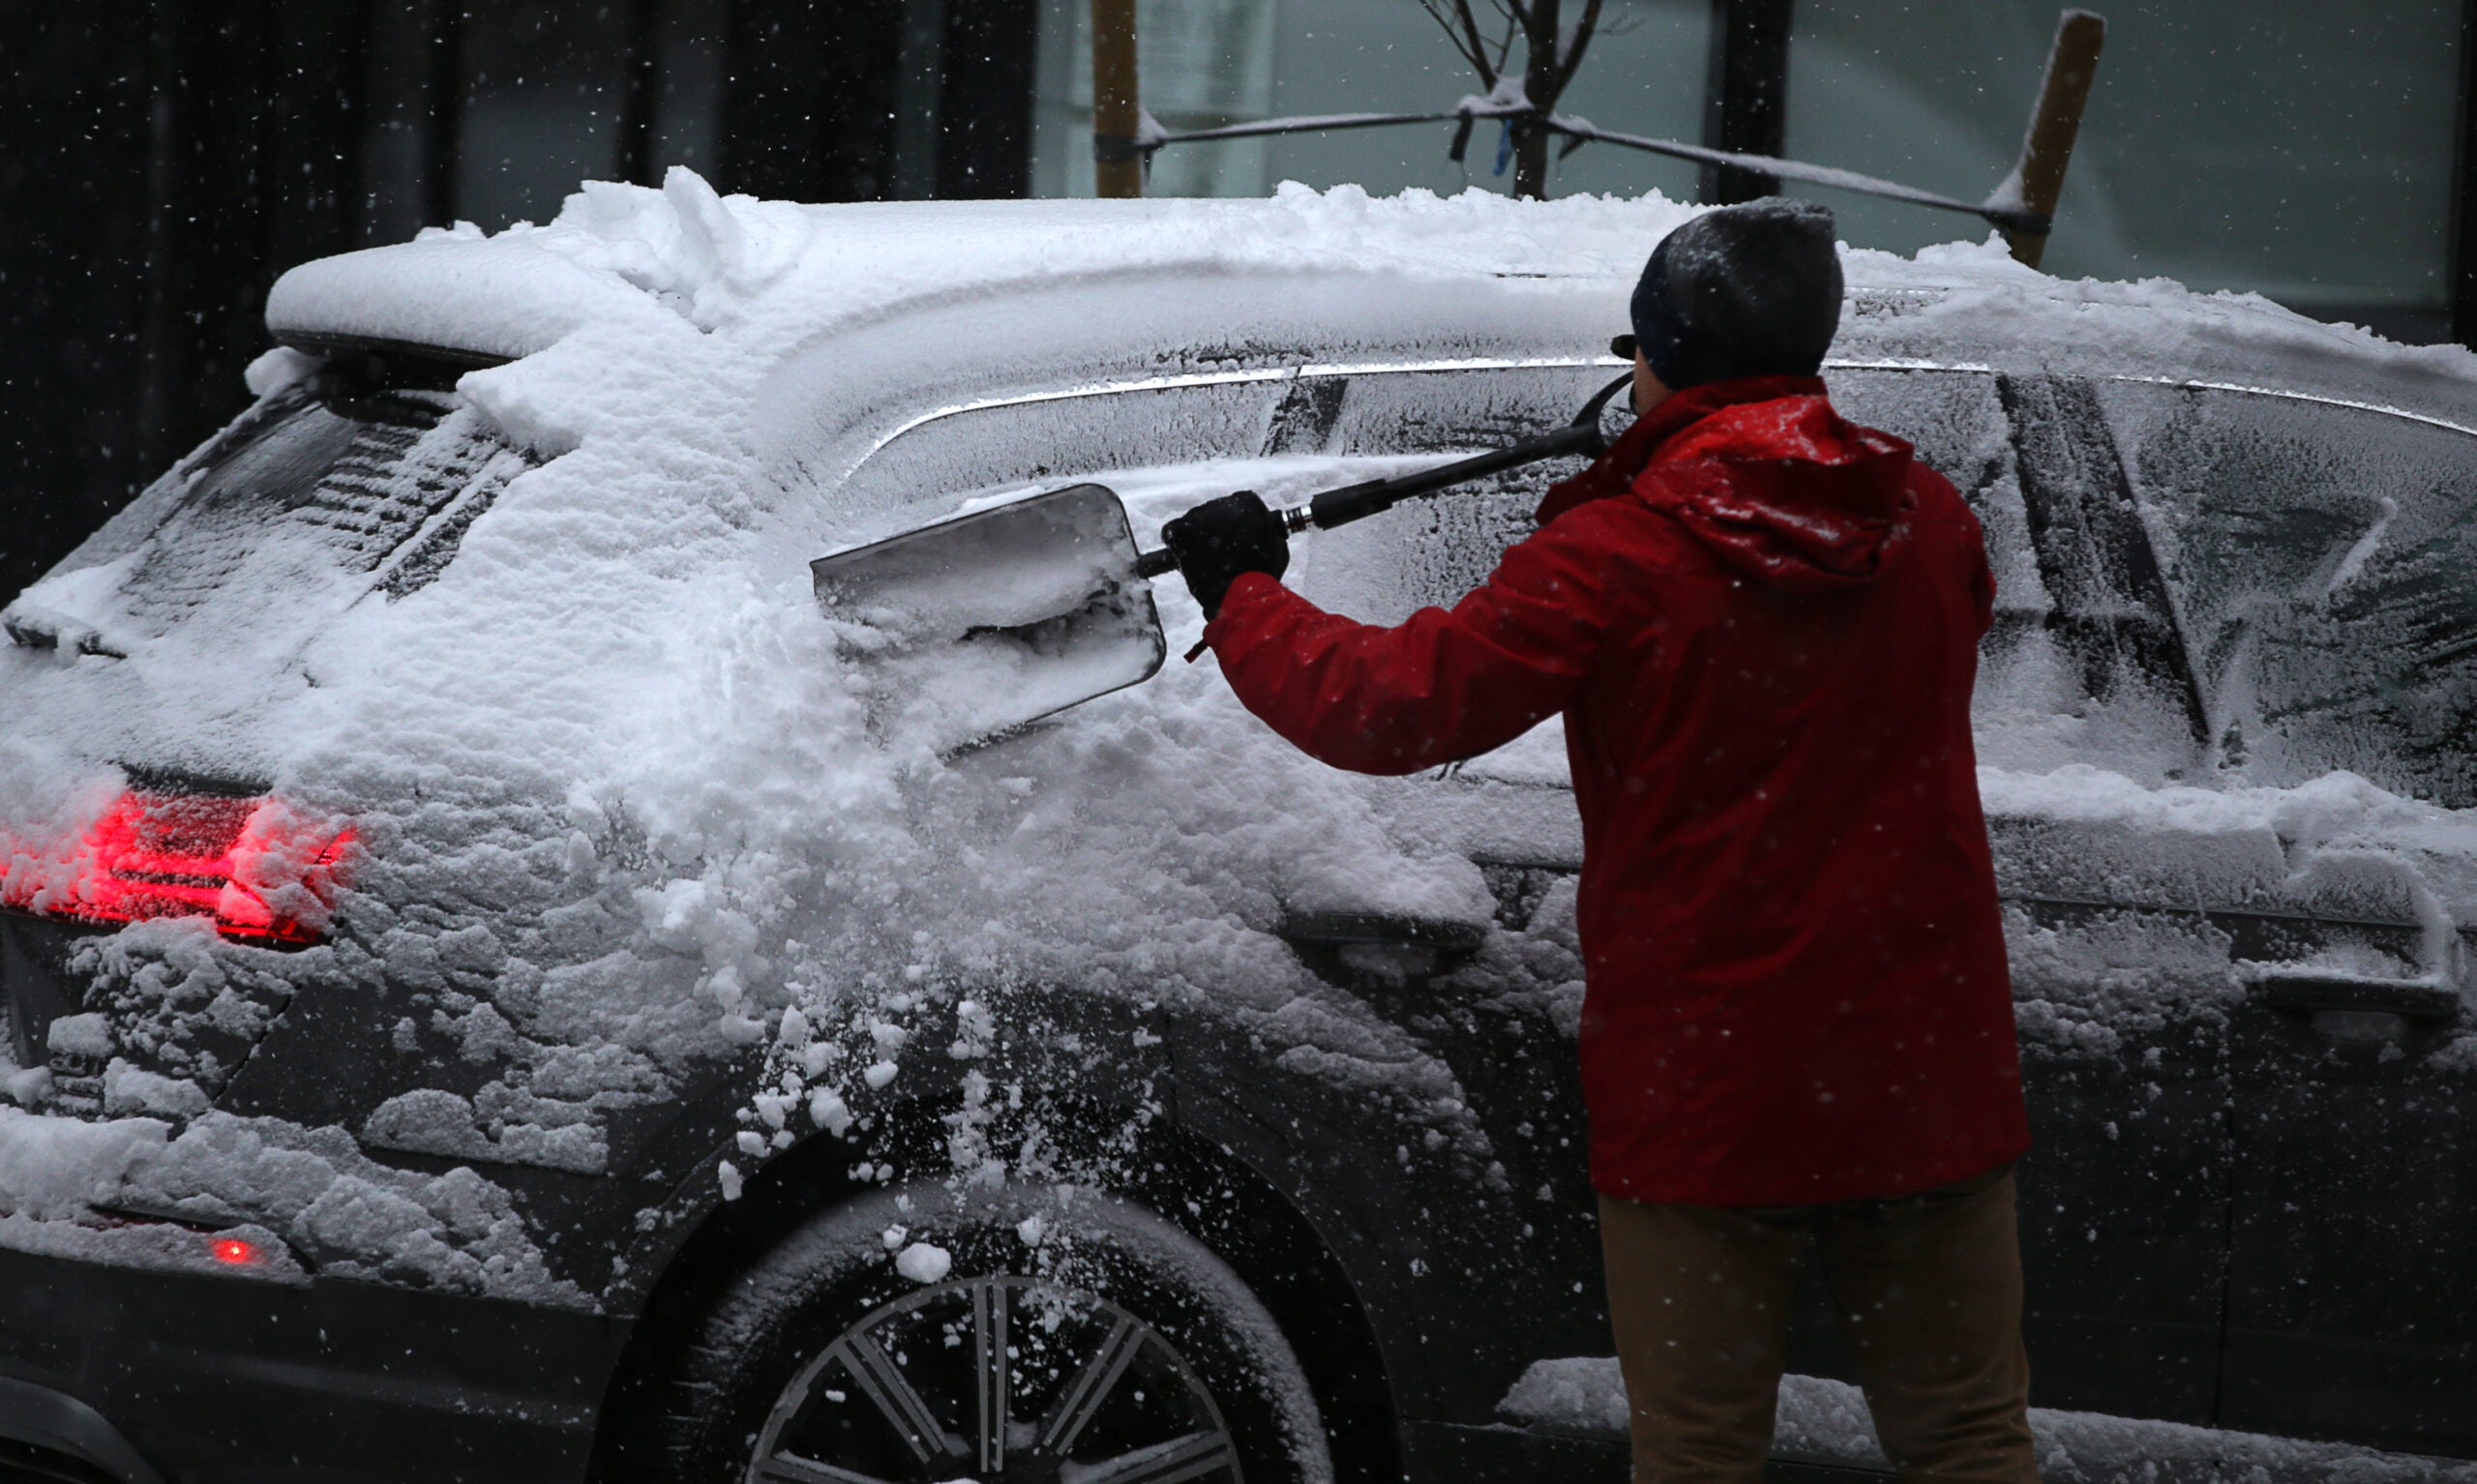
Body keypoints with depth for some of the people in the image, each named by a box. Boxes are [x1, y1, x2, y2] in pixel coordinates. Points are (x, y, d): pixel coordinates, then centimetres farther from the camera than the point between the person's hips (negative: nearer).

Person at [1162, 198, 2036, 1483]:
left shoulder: (1616, 559, -13)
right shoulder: (1926, 524, 2)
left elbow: (1394, 703, -11)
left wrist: (1241, 597, 6)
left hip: (1698, 1096, -4)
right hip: (1923, 1087, 4)